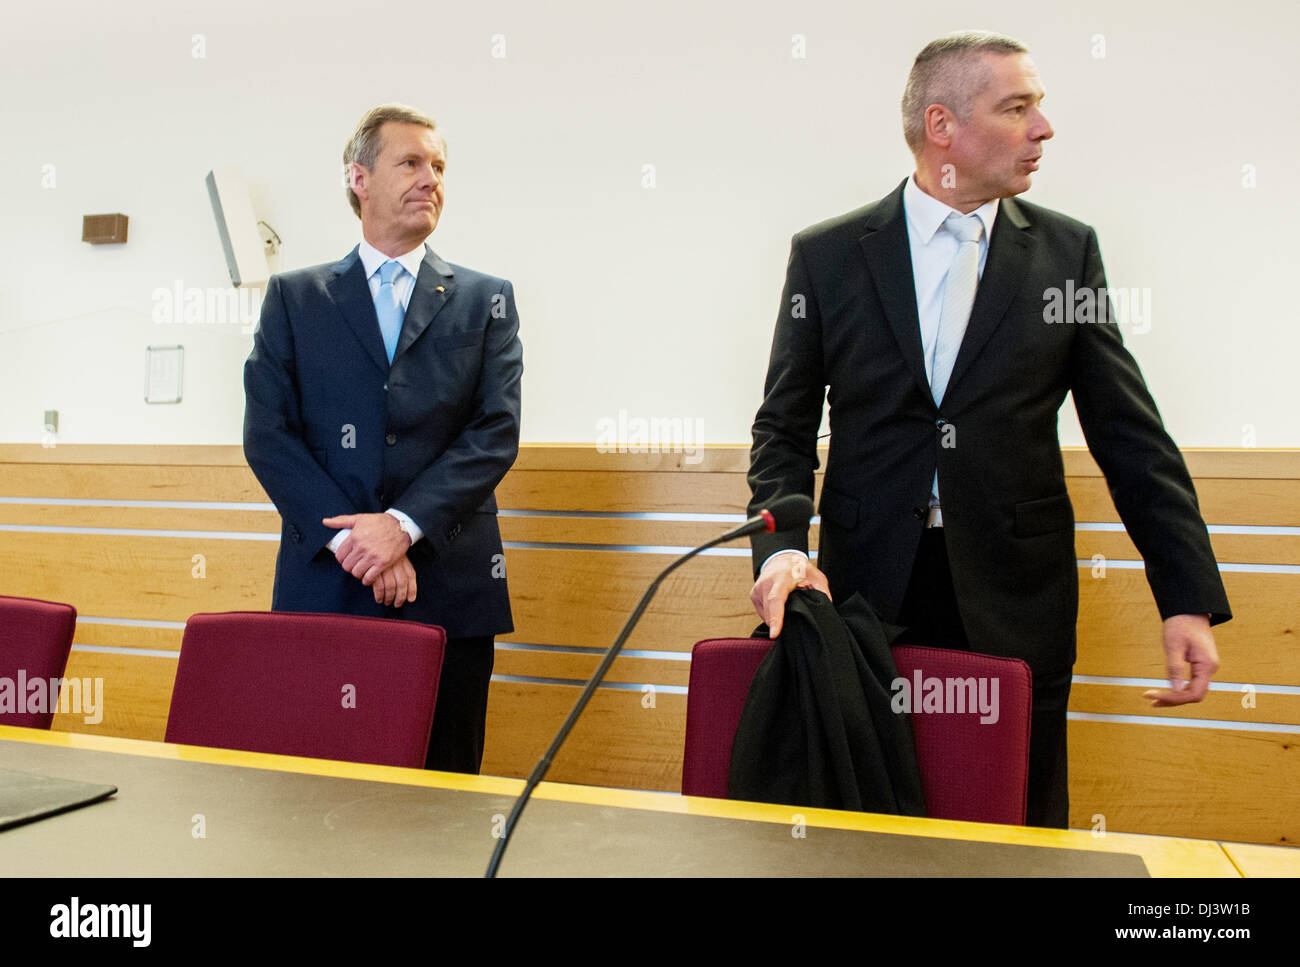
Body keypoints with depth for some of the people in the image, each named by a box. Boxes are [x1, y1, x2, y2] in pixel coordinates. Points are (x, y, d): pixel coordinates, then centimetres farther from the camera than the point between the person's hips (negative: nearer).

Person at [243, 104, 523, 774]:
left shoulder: (485, 300, 10)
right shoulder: (293, 297, 11)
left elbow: (495, 433, -1)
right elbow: (268, 434, 1)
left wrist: (405, 525, -13)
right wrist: (350, 539, -11)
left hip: (449, 588, 0)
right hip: (323, 584, 0)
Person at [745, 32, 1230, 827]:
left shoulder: (1067, 251, 4)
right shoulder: (827, 255, 2)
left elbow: (1131, 435, 3)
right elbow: (786, 428, 3)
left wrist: (1190, 600, -2)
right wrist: (781, 547, -14)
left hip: (1016, 606, 1)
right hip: (867, 595, 0)